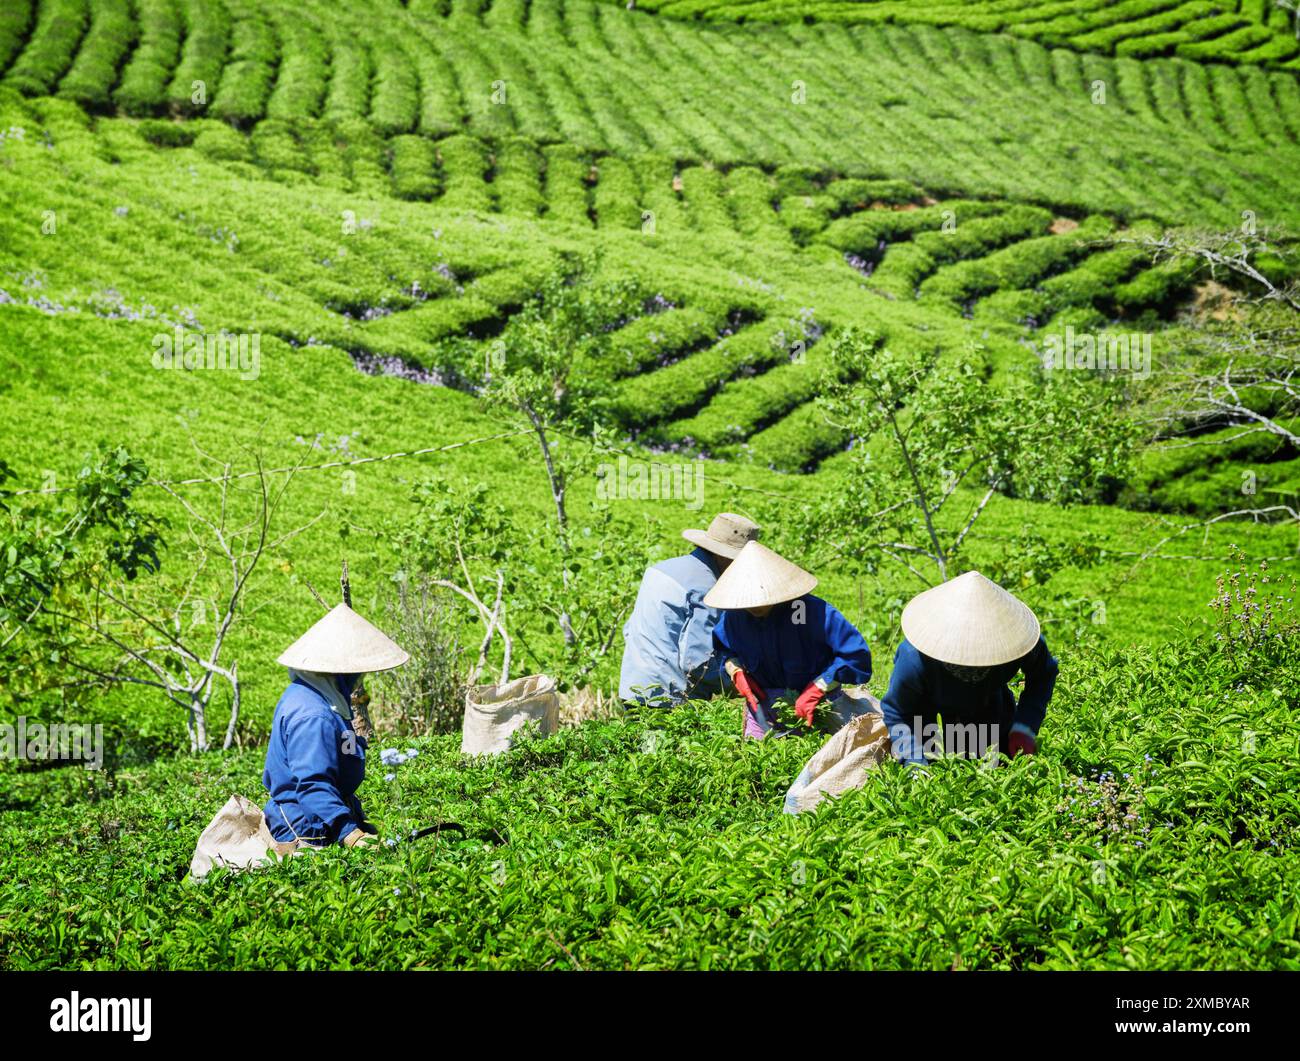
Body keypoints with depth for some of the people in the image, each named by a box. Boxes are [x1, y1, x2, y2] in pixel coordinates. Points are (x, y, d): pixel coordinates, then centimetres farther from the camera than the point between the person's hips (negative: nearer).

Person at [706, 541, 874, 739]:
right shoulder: (733, 617, -11)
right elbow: (722, 649, 12)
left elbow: (856, 655, -26)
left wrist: (817, 689, -29)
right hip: (763, 704, 4)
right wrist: (736, 672, -9)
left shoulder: (814, 611, -26)